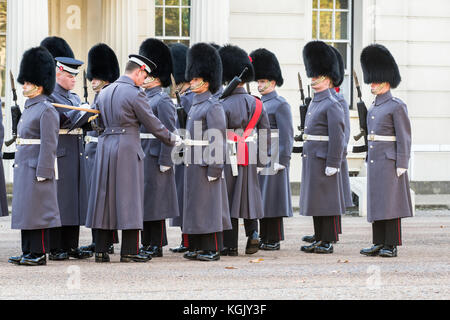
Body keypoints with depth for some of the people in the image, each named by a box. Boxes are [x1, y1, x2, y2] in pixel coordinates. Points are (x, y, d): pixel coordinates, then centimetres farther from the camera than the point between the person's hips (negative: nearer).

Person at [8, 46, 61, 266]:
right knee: (25, 209, 10)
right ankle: (28, 252, 15)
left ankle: (39, 254, -2)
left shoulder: (46, 111, -12)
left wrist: (42, 173, -20)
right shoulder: (29, 108, 17)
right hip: (23, 166, 10)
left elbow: (49, 145, -17)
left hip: (38, 168, -10)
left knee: (37, 210, -6)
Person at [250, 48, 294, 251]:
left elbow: (287, 135, -12)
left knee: (273, 198, -5)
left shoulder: (280, 104, -7)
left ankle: (274, 240, -2)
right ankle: (264, 238, 13)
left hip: (273, 160, -8)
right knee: (261, 198, 8)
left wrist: (282, 162, -17)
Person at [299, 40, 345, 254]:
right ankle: (319, 240, 17)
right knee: (315, 200, 11)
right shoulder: (314, 103, 16)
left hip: (324, 161, -9)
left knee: (327, 200, -4)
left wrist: (332, 164, -19)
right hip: (310, 160, 9)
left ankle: (328, 242, 0)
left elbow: (337, 137, -16)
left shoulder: (332, 105, -12)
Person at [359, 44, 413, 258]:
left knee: (391, 203, -4)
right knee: (376, 202, 8)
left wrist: (401, 166, -15)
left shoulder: (397, 106, -9)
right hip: (374, 161, 8)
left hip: (390, 163, -8)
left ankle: (392, 245, 0)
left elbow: (404, 138, -11)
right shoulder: (373, 108, 15)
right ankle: (379, 243, 13)